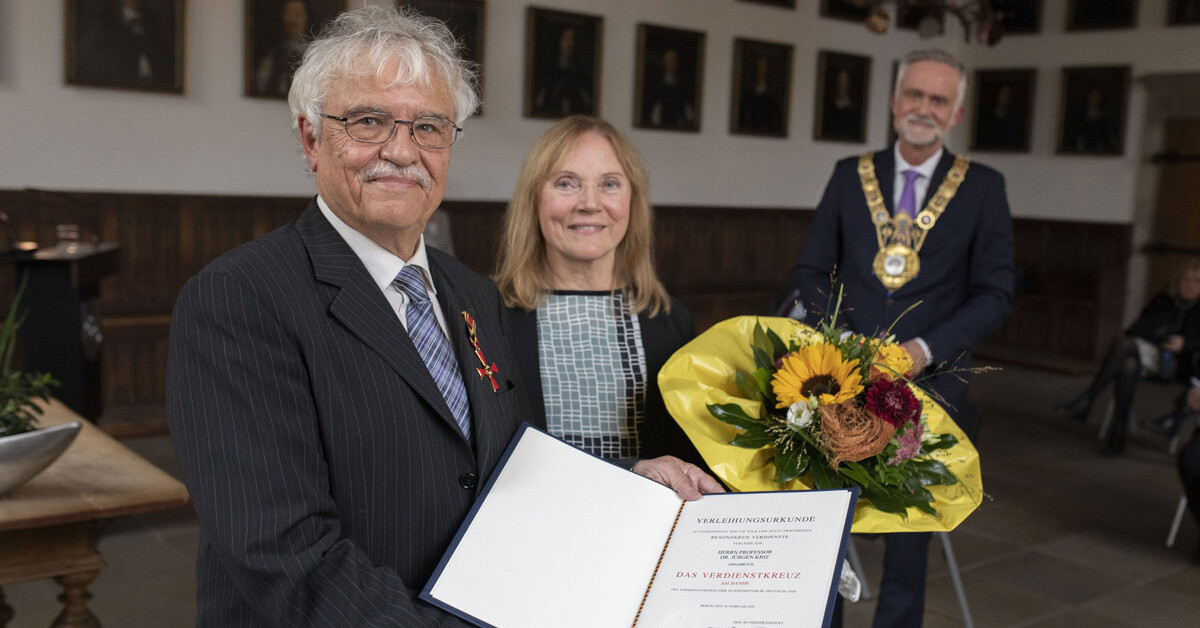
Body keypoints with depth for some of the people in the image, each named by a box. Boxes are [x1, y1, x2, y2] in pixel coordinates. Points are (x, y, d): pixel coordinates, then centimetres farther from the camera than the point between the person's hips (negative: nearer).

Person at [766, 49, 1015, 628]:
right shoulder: (850, 175, 8)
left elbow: (994, 293, 2)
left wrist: (926, 350, -13)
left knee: (909, 532, 7)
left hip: (929, 378, -1)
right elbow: (812, 270, 8)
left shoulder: (983, 187, 4)